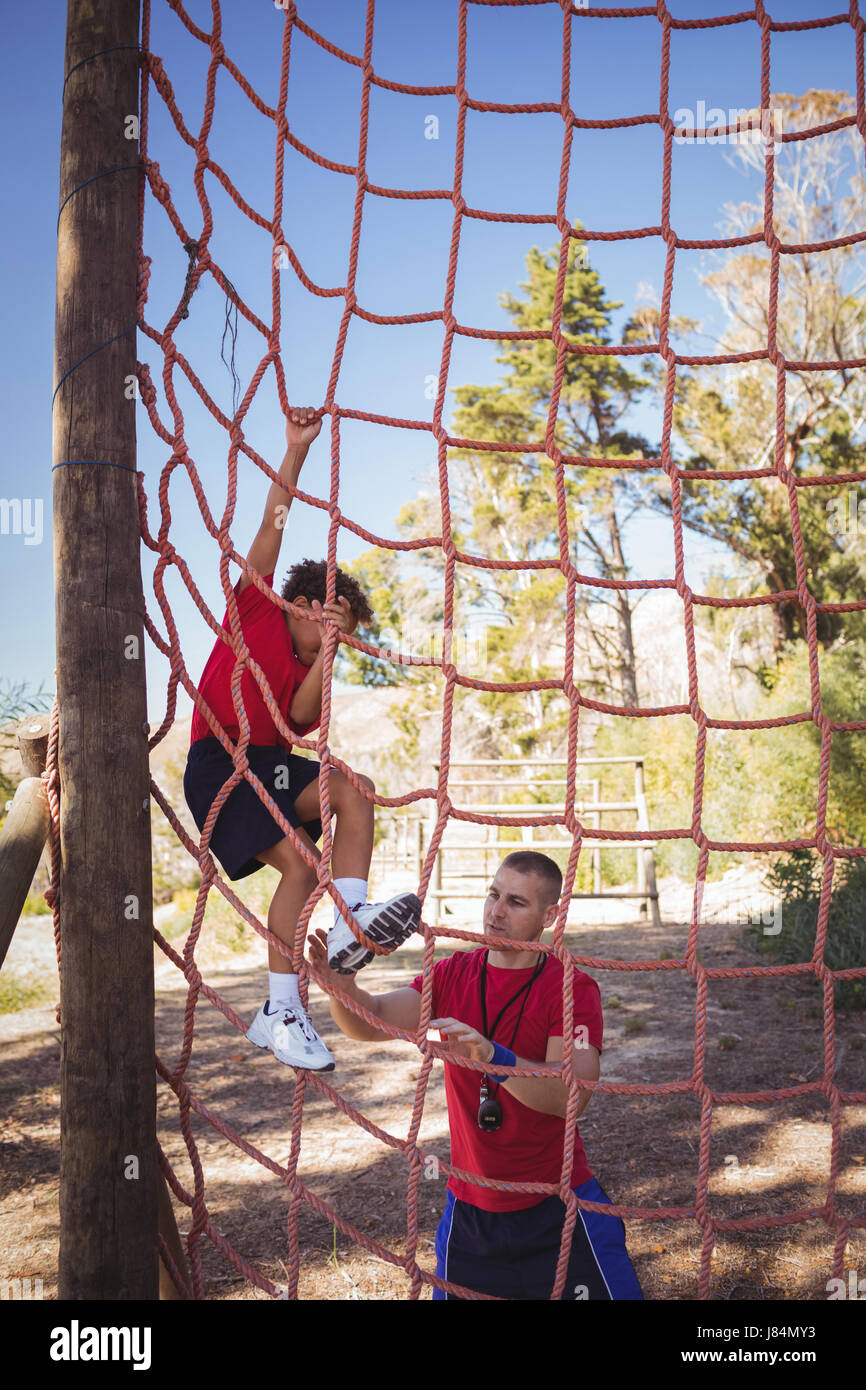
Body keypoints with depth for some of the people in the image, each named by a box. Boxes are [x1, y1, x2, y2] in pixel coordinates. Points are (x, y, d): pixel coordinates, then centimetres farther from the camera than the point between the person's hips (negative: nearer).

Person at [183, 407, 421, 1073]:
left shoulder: (310, 669, 18)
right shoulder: (255, 609, 4)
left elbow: (300, 719, -4)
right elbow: (274, 525, -4)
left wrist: (325, 653, -13)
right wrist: (297, 450, -9)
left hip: (273, 764, 6)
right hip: (219, 763, -6)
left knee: (356, 789, -19)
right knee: (298, 860, -20)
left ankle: (348, 924, -30)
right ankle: (281, 1011, -14)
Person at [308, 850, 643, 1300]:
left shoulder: (573, 989, -14)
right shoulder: (453, 975, -2)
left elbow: (572, 1095, -27)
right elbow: (371, 1021, -12)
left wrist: (493, 1058, -43)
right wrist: (341, 987, -34)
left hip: (556, 1203, -3)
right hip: (470, 1206, 3)